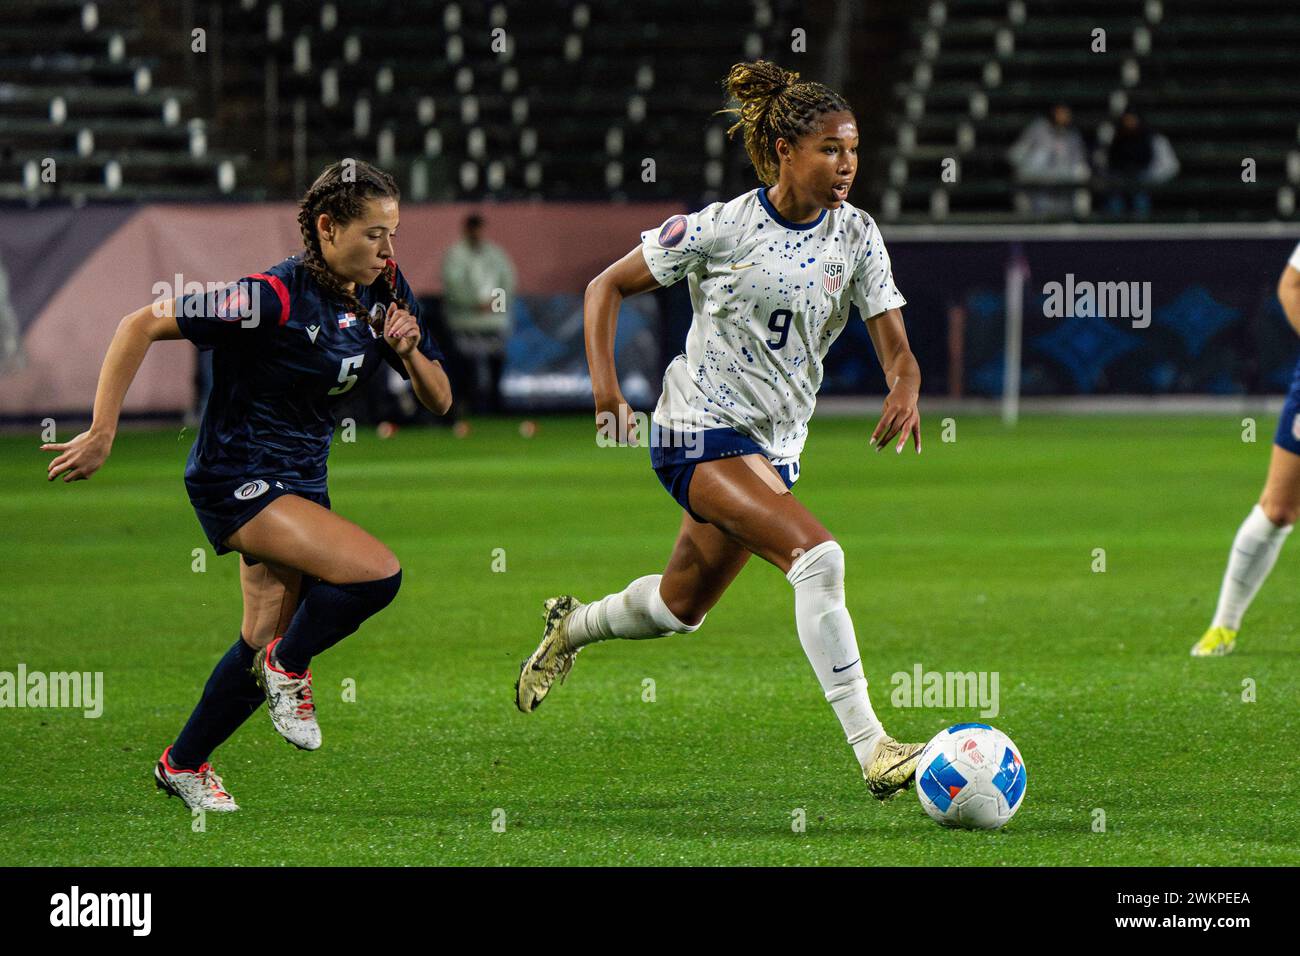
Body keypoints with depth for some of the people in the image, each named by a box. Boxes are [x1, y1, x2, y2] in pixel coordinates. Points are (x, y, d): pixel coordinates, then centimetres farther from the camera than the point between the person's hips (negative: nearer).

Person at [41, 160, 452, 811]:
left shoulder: (385, 292, -3)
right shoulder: (273, 296, -25)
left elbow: (440, 401, 4)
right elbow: (142, 326, -21)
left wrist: (409, 353, -17)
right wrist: (102, 434, -22)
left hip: (301, 480, 8)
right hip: (234, 479, -8)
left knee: (267, 642, 14)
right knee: (376, 573, -23)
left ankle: (182, 765, 34)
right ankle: (289, 666, 4)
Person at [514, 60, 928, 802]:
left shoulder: (857, 236, -2)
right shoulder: (724, 228, -14)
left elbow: (896, 347, -5)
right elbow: (608, 285, -3)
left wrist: (905, 391, -28)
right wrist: (605, 381, -17)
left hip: (775, 446, 7)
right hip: (700, 433, -7)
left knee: (682, 607, 21)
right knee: (817, 557, -27)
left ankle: (573, 627, 52)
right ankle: (871, 748, -30)